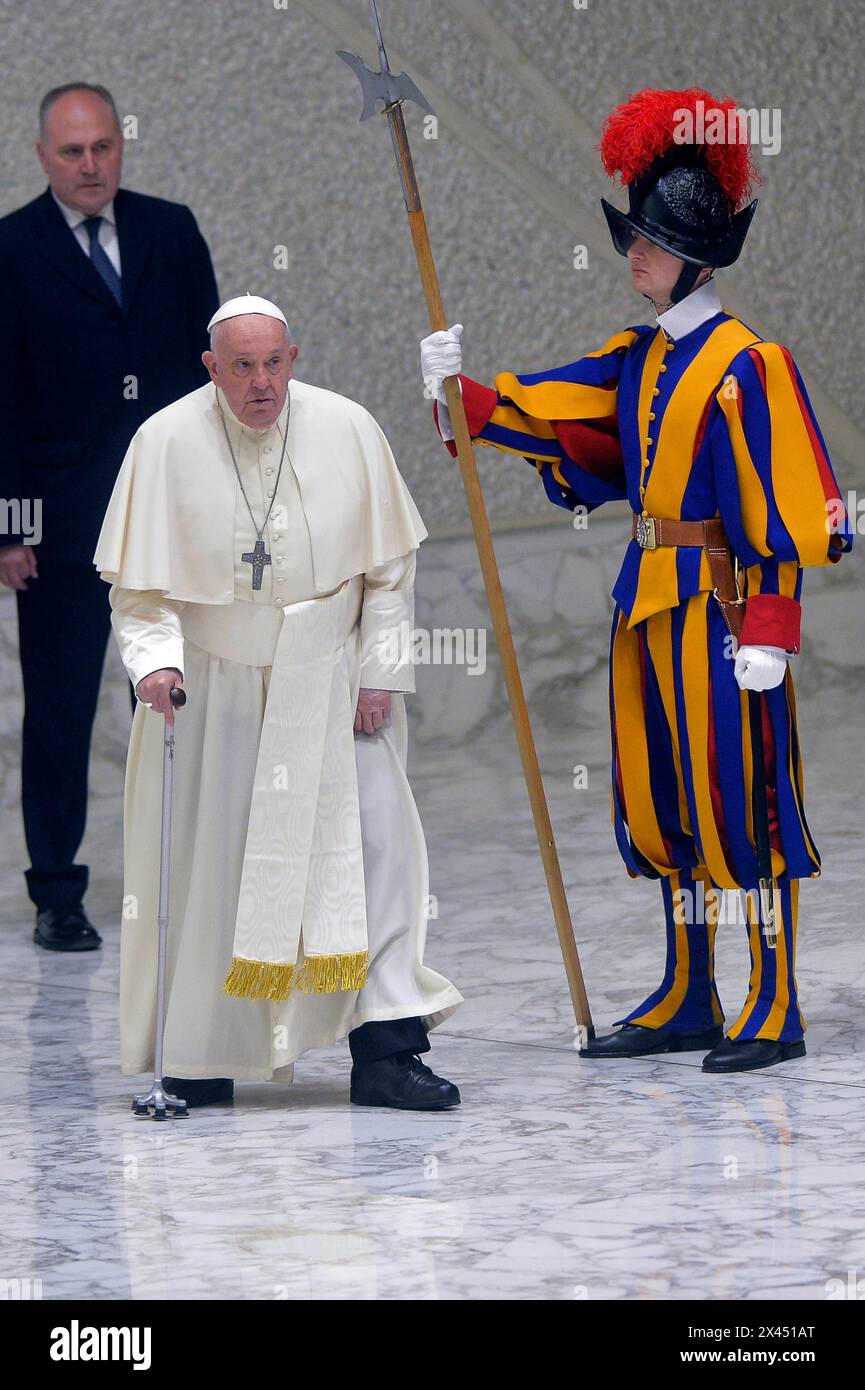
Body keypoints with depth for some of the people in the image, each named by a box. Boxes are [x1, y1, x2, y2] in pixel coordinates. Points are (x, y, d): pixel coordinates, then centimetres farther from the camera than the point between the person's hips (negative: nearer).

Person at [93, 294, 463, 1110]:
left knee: (375, 838, -8)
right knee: (208, 861, 0)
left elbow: (389, 562, 4)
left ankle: (386, 1049, -6)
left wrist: (380, 668, -2)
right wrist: (154, 656, -21)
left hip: (328, 679, 1)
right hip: (213, 685, -1)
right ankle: (202, 1056, 11)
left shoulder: (347, 431, -4)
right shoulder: (167, 443, -8)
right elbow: (138, 581, -4)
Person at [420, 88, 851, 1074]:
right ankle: (688, 1002, 20)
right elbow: (544, 412, 10)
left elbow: (780, 509, -14)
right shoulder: (640, 358, 12)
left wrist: (766, 632, -19)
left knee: (741, 801, -5)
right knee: (664, 805, 12)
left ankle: (775, 1011, 0)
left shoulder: (742, 364, -12)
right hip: (650, 601, 8)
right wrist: (462, 392, -6)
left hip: (719, 603, -8)